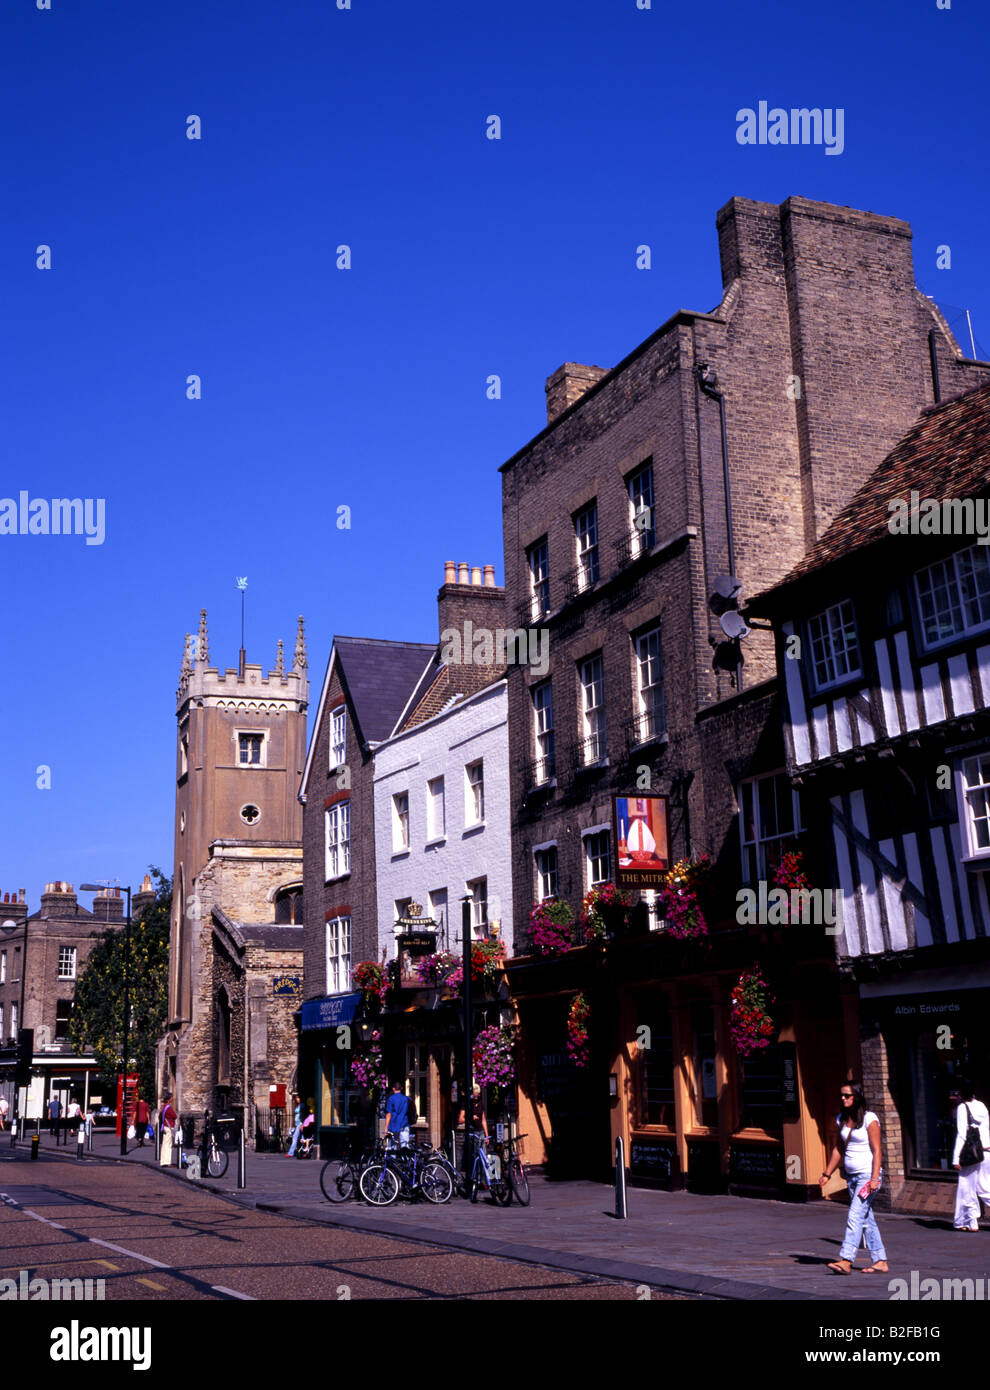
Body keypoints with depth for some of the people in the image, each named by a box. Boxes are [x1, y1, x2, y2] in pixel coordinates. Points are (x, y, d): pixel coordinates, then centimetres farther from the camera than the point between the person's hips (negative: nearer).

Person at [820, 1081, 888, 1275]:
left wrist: (875, 1178, -20)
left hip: (868, 1174, -7)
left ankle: (846, 1261, -19)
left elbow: (876, 1151, -13)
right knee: (866, 1220, 9)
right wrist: (827, 1173, 13)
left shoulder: (869, 1119, -10)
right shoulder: (841, 1119, 10)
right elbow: (838, 1149, 17)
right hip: (852, 1175, 7)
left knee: (855, 1217, -14)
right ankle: (880, 1261, 14)